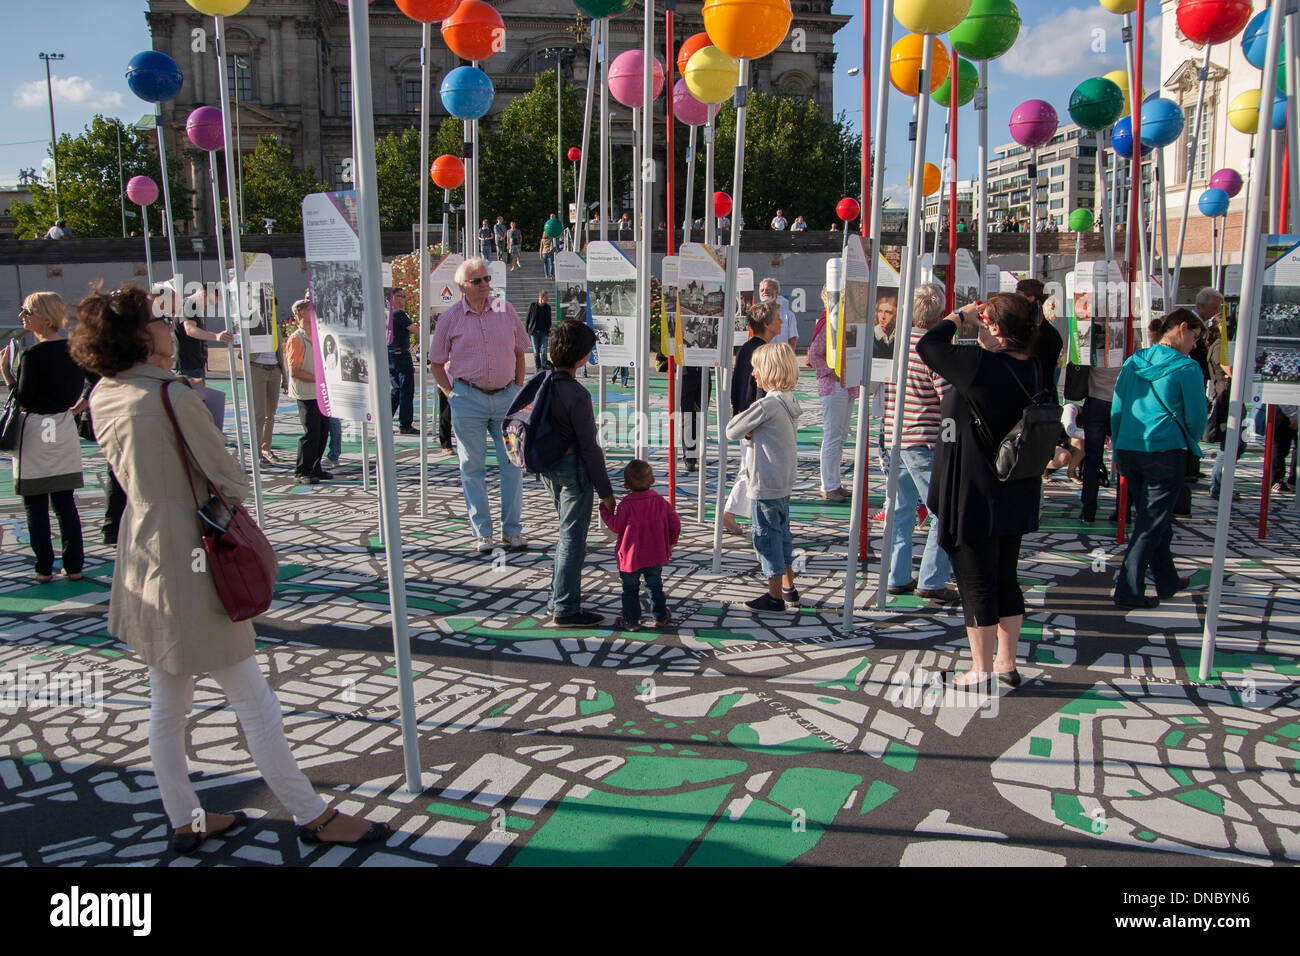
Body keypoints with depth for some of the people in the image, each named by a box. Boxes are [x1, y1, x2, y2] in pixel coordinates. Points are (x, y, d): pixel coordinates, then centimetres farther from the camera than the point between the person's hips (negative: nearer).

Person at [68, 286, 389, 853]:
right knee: (253, 702, 1)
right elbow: (230, 481, -15)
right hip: (191, 566, -9)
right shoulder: (172, 395, -21)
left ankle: (185, 821, 30)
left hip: (142, 561, 9)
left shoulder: (102, 398, 4)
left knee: (167, 704, 17)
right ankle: (311, 817, 12)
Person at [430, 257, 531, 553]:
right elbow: (437, 363, 6)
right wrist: (453, 395, -3)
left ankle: (512, 530, 13)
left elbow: (519, 351, 13)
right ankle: (482, 533, 14)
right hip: (468, 399, -1)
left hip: (506, 396, 2)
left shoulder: (505, 310, 6)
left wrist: (518, 390, 7)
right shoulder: (450, 318, 1)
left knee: (512, 463, 2)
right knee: (473, 467, 4)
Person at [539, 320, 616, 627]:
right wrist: (606, 491, -11)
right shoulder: (577, 394, -22)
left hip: (548, 468, 8)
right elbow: (589, 447, -19)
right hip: (573, 468, -8)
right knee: (572, 539, 3)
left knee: (567, 534, 22)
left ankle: (557, 599, 30)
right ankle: (565, 610, 10)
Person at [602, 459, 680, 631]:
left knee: (630, 588, 8)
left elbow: (616, 526, -10)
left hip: (632, 557, -4)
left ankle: (631, 620, 11)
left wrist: (605, 512, 7)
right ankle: (661, 617, 26)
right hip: (656, 555, 4)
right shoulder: (659, 500, -1)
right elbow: (675, 523, 2)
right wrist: (670, 542, 18)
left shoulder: (626, 504, -15)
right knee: (655, 586, 19)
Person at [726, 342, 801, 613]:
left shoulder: (768, 404, -21)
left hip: (766, 484, -9)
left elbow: (731, 431, -15)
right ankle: (788, 588, 29)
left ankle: (775, 596, 9)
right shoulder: (789, 401, 7)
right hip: (784, 480, 9)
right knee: (782, 533, 19)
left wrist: (743, 429, 3)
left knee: (767, 535, 1)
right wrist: (751, 432, -7)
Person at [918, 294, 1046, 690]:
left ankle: (982, 672, 15)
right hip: (1016, 496, 8)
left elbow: (928, 345, -15)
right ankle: (1007, 664, 29)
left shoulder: (982, 365, -23)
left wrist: (961, 315, -3)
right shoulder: (1033, 370, 1)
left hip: (976, 496, -8)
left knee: (977, 583, 4)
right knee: (1006, 579, 18)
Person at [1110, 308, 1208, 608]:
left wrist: (1118, 451, 18)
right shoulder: (1186, 368, -8)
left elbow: (1117, 411, 11)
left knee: (1153, 519, 18)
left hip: (1129, 451, 7)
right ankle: (1128, 591, 0)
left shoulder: (1132, 363, 9)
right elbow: (1196, 418, -3)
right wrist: (1188, 445, 17)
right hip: (1166, 452, -6)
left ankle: (1168, 582, 32)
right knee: (1152, 524, 1)